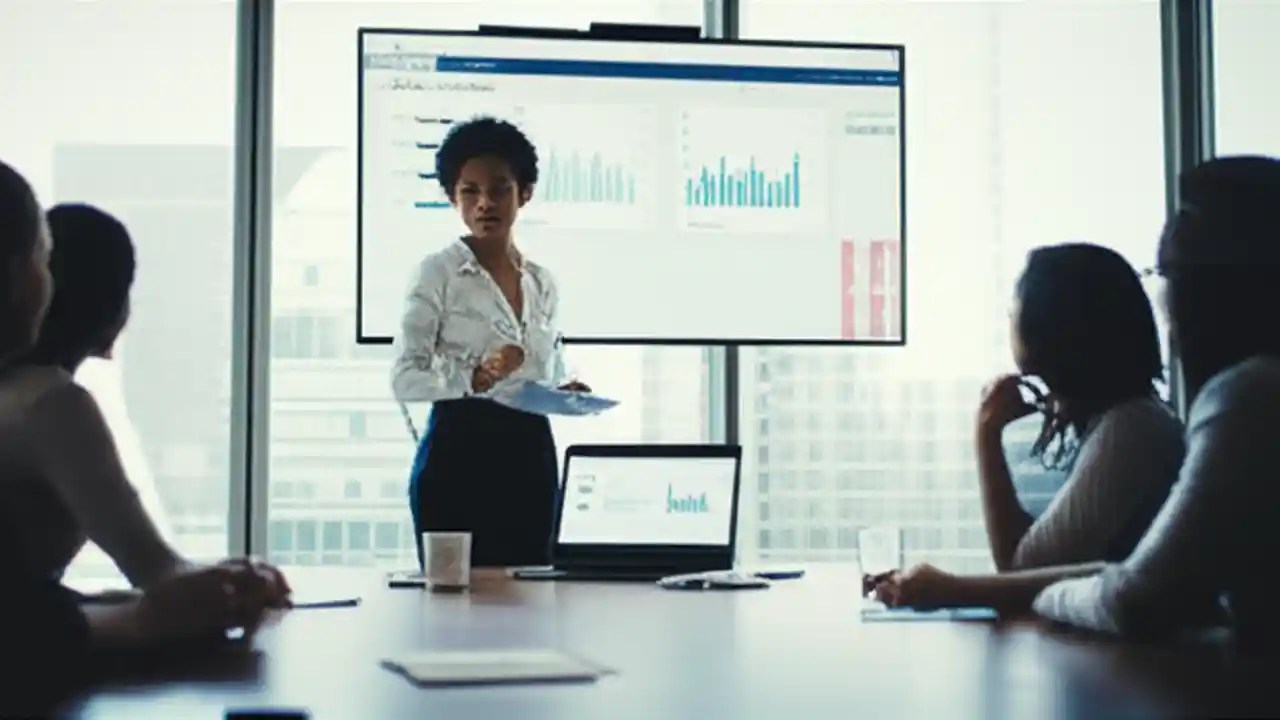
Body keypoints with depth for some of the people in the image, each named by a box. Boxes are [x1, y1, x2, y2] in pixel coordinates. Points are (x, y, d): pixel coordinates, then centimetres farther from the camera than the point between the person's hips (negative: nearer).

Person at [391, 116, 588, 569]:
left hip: (531, 457, 5)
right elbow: (405, 380, -9)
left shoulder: (543, 284, 13)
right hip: (459, 452, -5)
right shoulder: (438, 272, -3)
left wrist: (568, 393, -1)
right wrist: (476, 377, -25)